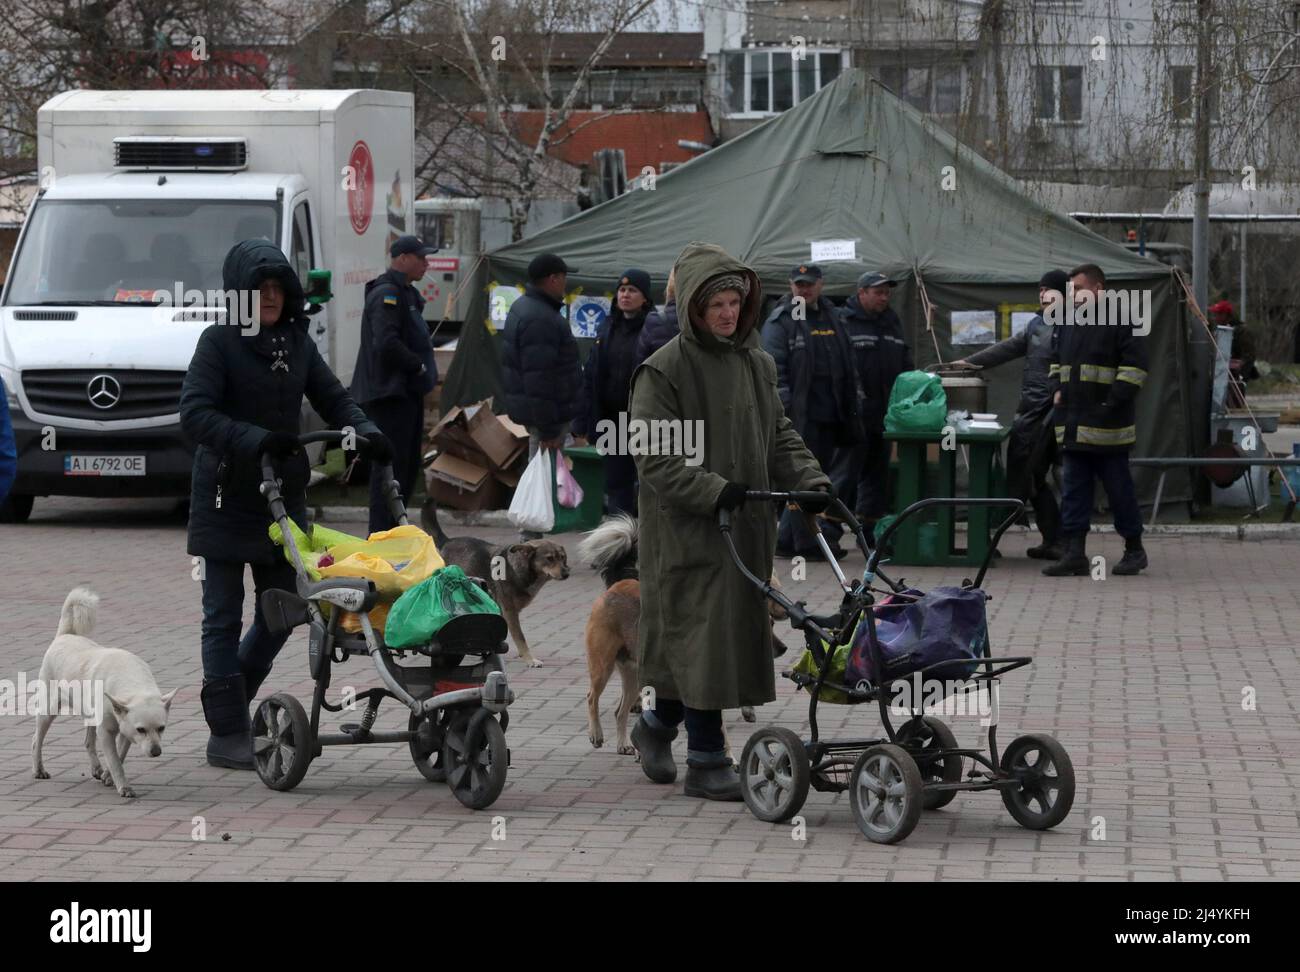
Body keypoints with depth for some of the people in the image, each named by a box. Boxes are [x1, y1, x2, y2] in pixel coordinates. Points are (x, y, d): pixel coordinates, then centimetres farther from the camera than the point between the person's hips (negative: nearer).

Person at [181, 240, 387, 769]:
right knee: (224, 616, 0)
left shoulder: (297, 341, 9)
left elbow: (333, 398, 12)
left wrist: (366, 432, -8)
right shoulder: (220, 341, -9)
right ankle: (227, 734, 3)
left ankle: (228, 700, 29)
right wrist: (256, 439, -30)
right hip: (227, 494, -6)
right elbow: (194, 413, -18)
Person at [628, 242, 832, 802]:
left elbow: (779, 436, 18)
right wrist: (714, 491, -25)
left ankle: (657, 725, 32)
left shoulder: (757, 364, 12)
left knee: (734, 632, 12)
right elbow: (655, 459, -15)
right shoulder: (664, 371, -10)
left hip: (747, 528, 7)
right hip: (686, 531, -7)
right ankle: (706, 762, 1)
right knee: (703, 635, -7)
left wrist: (810, 481, 1)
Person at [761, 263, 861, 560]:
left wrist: (850, 407, 21)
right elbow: (773, 367, -10)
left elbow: (846, 366, 25)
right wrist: (783, 407, -19)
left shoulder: (832, 318, 19)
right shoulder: (780, 321, -3)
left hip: (829, 414, 7)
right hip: (800, 415, -7)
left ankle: (787, 539, 15)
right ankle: (807, 542, -3)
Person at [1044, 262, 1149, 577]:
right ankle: (1074, 553, 4)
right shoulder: (1066, 323, 15)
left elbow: (1135, 367, -12)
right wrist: (1057, 390, 10)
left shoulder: (1122, 322, -8)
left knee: (1119, 489, 3)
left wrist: (1114, 402, -17)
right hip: (1072, 426, 7)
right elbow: (1056, 361, 28)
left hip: (1107, 426, -7)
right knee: (1072, 490, 3)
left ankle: (1134, 550, 14)